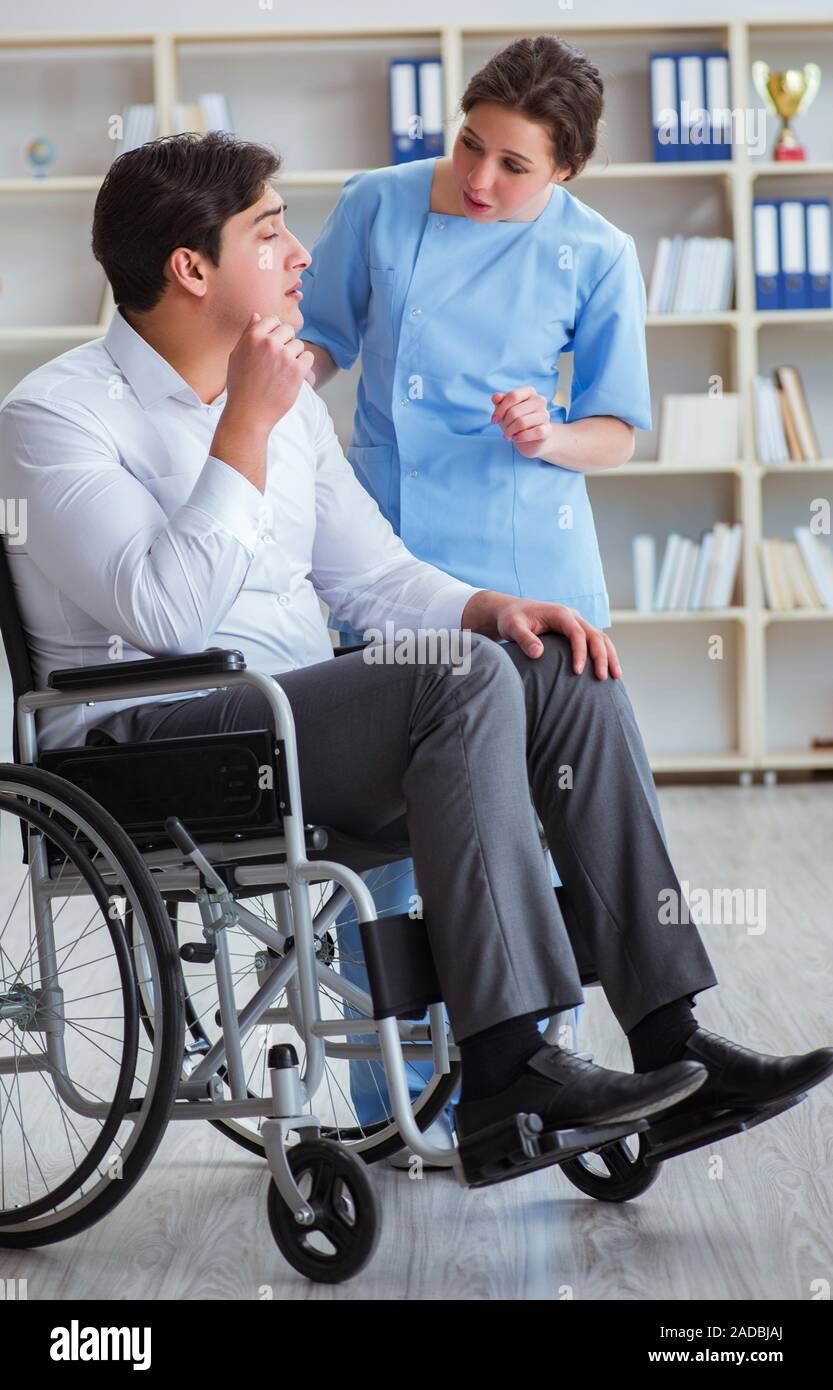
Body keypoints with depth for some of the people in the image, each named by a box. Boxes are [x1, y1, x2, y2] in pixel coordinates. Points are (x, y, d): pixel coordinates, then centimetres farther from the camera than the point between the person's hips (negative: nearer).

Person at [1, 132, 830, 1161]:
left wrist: (490, 607, 0)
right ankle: (505, 1065, -30)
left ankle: (667, 1034, -12)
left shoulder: (287, 399, 16)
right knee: (464, 682, -28)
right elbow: (167, 614, -22)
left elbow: (373, 574, 20)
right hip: (149, 747, -8)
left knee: (567, 675, -10)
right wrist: (246, 427, -20)